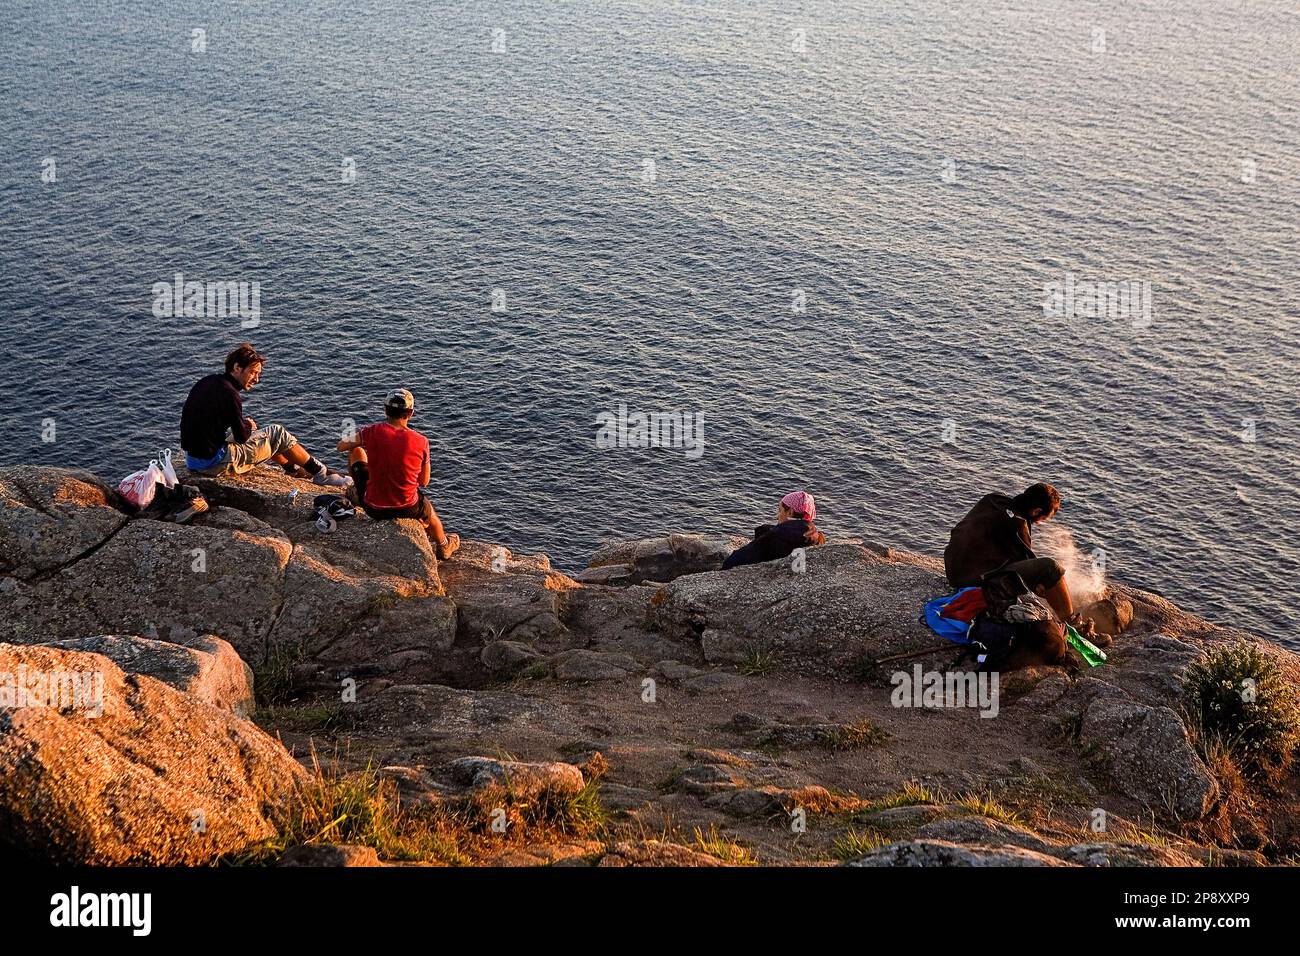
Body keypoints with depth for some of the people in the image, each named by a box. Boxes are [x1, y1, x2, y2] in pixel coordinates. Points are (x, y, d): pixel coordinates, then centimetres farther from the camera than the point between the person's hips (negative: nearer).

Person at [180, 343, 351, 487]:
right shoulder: (229, 394, -20)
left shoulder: (206, 382, 7)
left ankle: (293, 469, 41)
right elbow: (242, 437, -15)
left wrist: (244, 424, 9)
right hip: (214, 463, -9)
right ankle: (321, 474, 14)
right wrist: (248, 426, 8)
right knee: (277, 433, 3)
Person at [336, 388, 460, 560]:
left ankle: (356, 493, 47)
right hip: (407, 510, 0)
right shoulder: (421, 442, -14)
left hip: (373, 508, 0)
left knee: (356, 451, 22)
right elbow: (424, 482, -1)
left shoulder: (372, 432, -15)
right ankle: (444, 546, 64)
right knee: (429, 511, 39)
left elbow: (341, 446, 3)